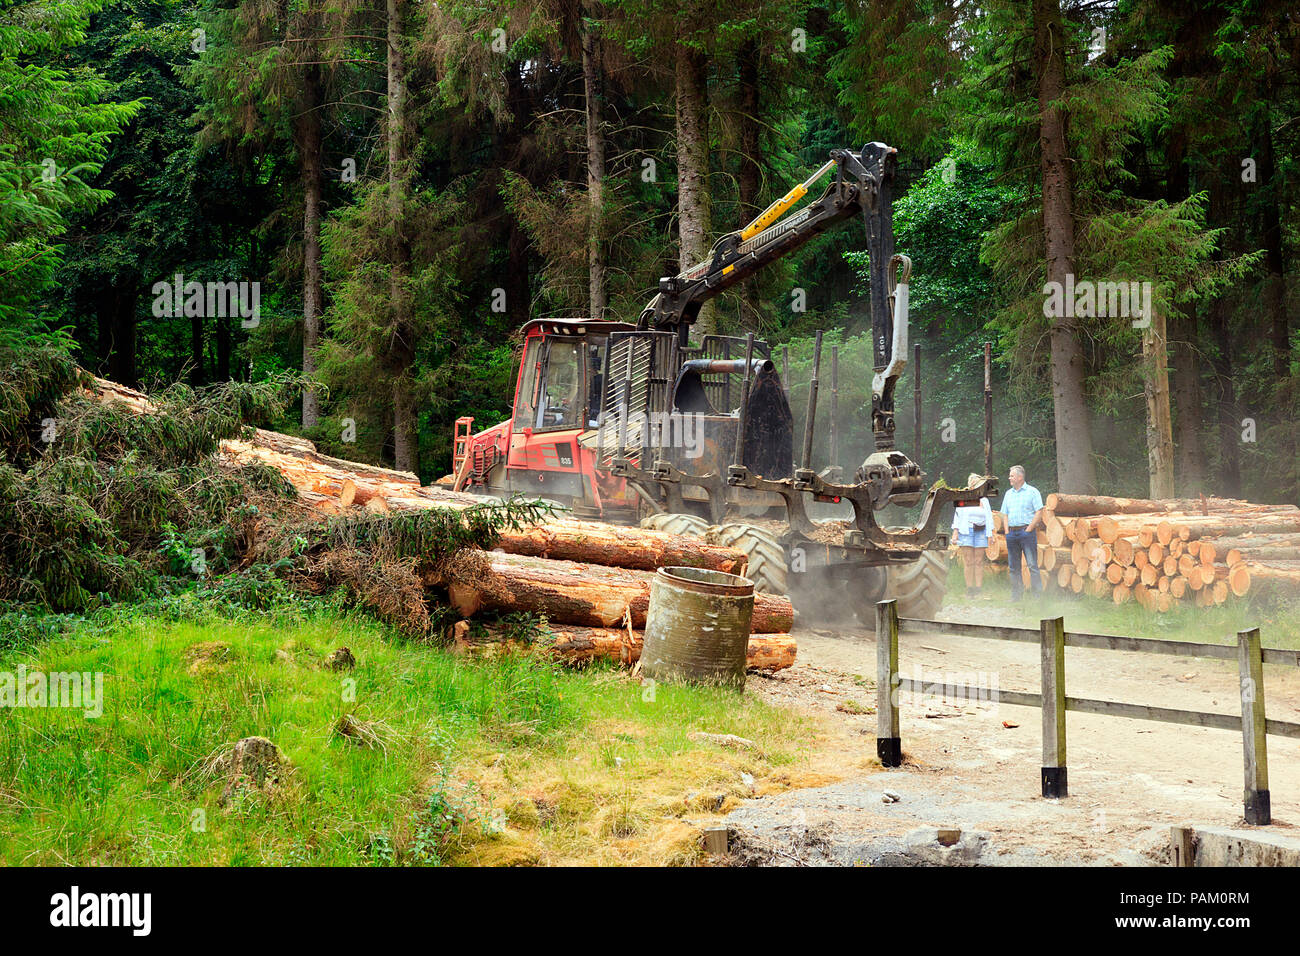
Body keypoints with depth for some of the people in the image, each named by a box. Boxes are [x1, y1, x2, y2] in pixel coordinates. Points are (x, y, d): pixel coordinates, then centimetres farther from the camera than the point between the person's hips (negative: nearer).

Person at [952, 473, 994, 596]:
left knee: (979, 562, -3)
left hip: (980, 531, 1)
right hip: (966, 531, -1)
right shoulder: (962, 499, 10)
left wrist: (990, 534, 5)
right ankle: (969, 587, -3)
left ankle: (979, 587, -1)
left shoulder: (983, 500, 15)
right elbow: (957, 516, 8)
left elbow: (989, 517, 13)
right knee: (968, 562, -5)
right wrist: (955, 532, -1)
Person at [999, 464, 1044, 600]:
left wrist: (1028, 530, -11)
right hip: (1012, 533, 6)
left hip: (1027, 531, -6)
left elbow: (1039, 513, -6)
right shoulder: (1008, 493, 17)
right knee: (1013, 566, 7)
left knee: (1032, 565, -9)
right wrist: (1007, 531, 6)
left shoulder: (1032, 492, 0)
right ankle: (1016, 595, 12)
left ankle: (1038, 594, -8)